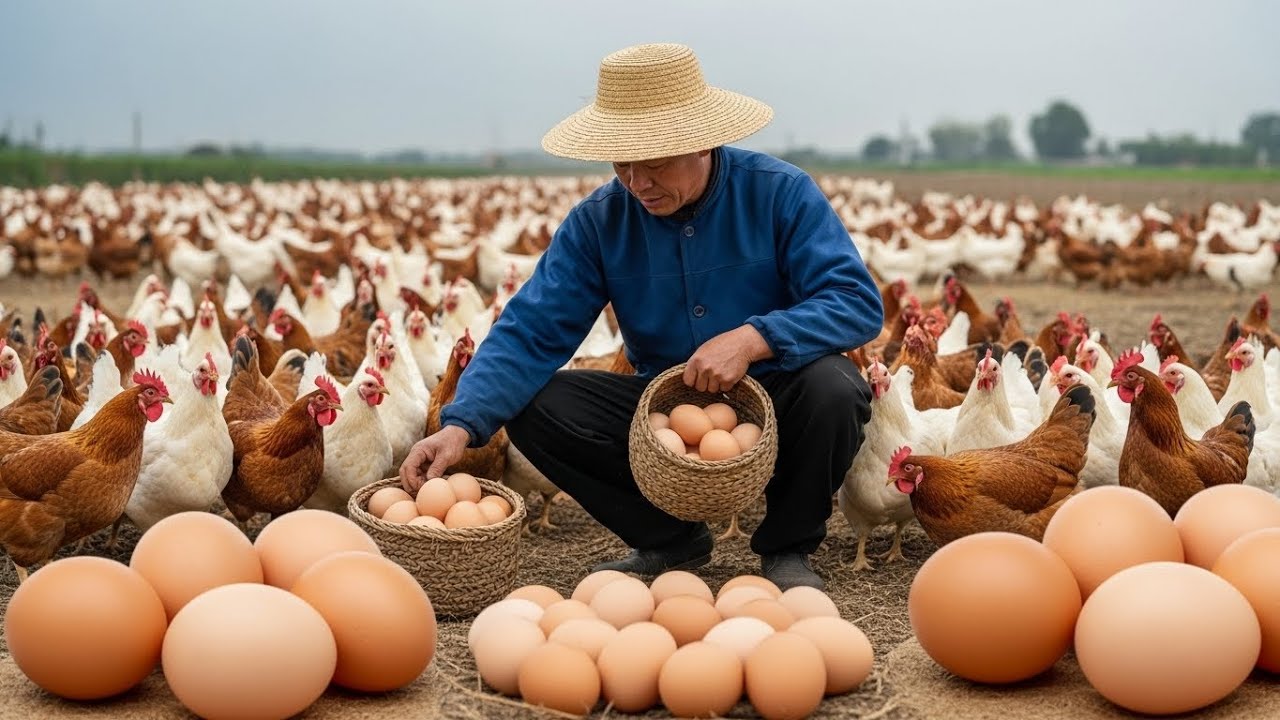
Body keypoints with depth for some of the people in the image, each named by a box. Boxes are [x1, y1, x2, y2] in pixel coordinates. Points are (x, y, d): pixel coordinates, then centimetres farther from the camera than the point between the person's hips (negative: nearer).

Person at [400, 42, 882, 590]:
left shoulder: (779, 192, -15)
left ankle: (787, 545, -3)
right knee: (533, 407, -16)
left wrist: (754, 338, -37)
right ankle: (671, 539, 5)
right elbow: (531, 332, -15)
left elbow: (858, 303, -22)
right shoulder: (599, 221, -9)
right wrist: (461, 425, -30)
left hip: (774, 402, -2)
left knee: (832, 386, -34)